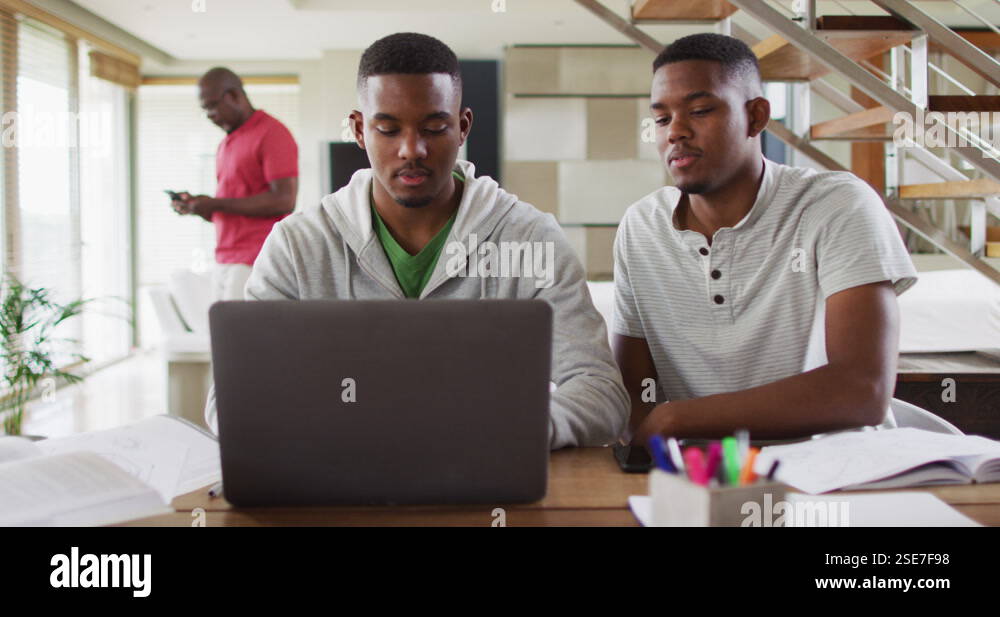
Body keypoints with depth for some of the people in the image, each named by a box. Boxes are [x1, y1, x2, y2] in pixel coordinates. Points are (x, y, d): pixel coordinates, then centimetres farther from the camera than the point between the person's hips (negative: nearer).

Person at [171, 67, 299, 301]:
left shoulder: (272, 133, -5)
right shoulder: (226, 145, 21)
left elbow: (284, 201, -15)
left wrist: (217, 204, -14)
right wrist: (198, 207, 5)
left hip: (254, 264, -8)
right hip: (223, 263, 8)